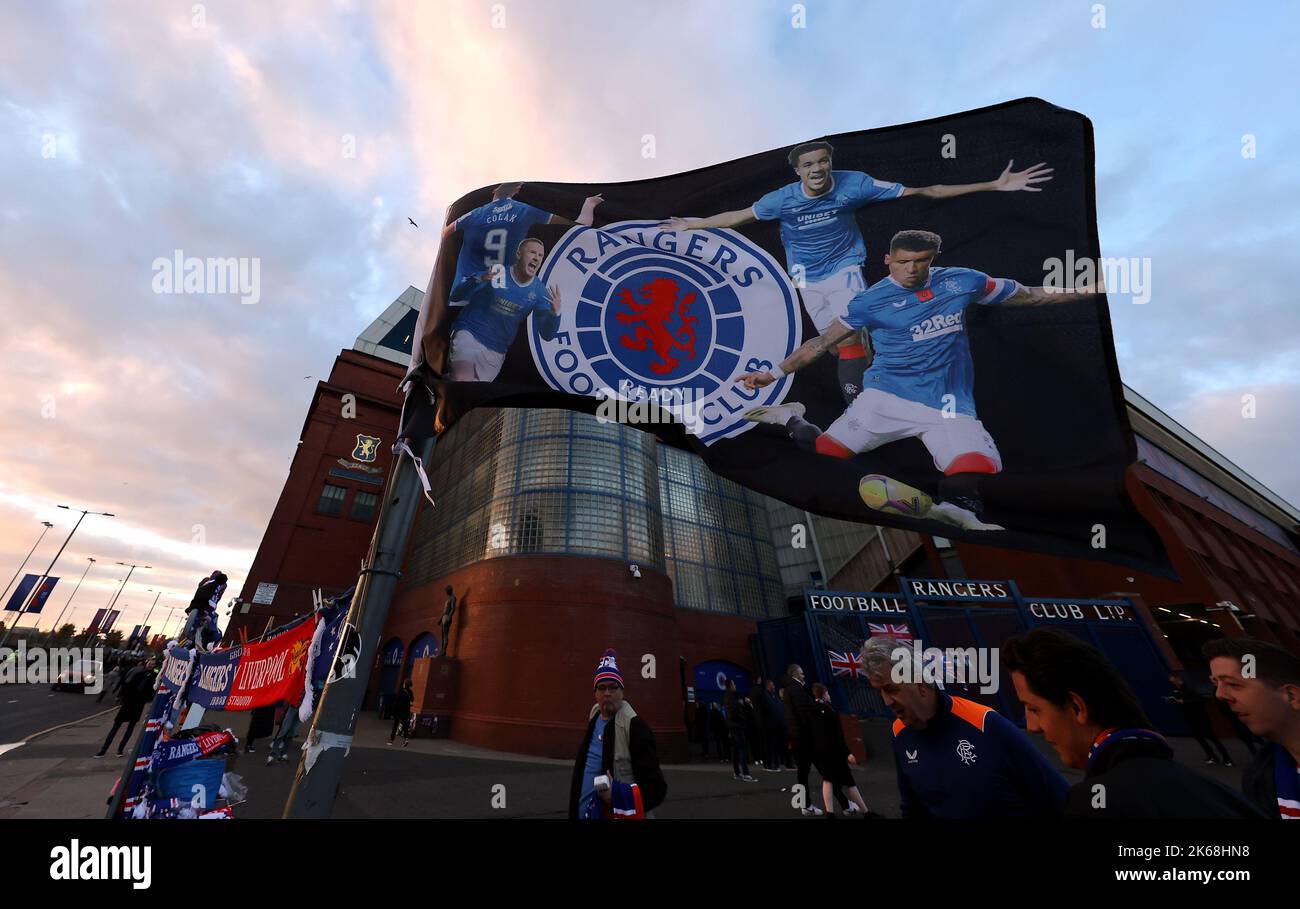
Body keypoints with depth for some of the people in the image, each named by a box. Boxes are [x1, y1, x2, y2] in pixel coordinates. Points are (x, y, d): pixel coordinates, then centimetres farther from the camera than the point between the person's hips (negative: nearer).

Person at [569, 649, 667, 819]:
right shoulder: (593, 718, 3)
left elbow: (656, 788, -20)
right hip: (583, 812, 6)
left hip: (618, 814, -6)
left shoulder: (635, 726, -20)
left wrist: (618, 795, -31)